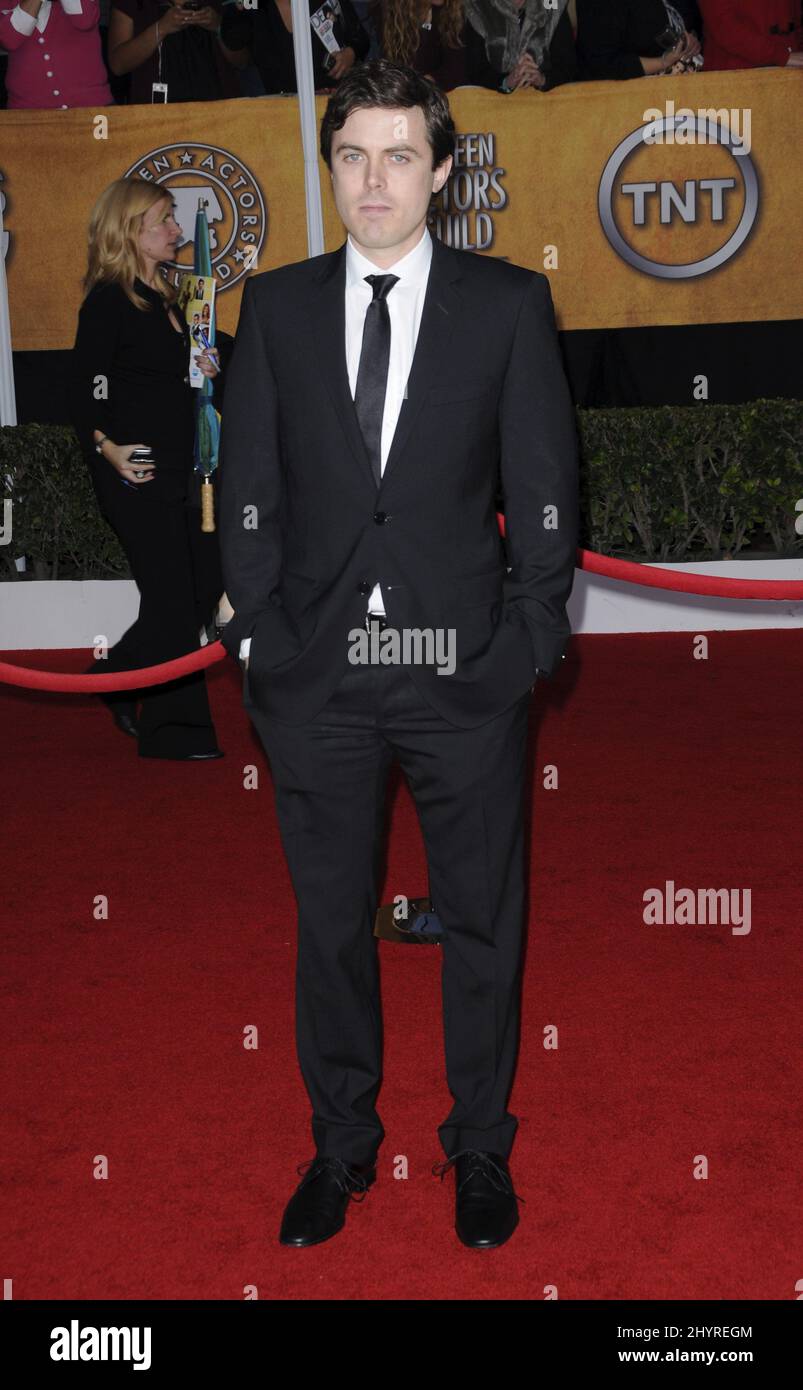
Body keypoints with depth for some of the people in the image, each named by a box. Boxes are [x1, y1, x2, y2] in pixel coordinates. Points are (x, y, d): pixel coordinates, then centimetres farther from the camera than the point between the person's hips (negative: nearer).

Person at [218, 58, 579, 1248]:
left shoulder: (509, 303, 0)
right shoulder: (277, 306, 5)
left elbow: (544, 489, 0)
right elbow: (246, 489, 6)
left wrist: (528, 638, -5)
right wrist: (264, 633, -1)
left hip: (464, 669, -1)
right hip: (315, 672, 2)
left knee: (482, 921, 11)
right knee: (330, 924, 13)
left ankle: (481, 1148, 30)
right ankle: (342, 1148, 31)